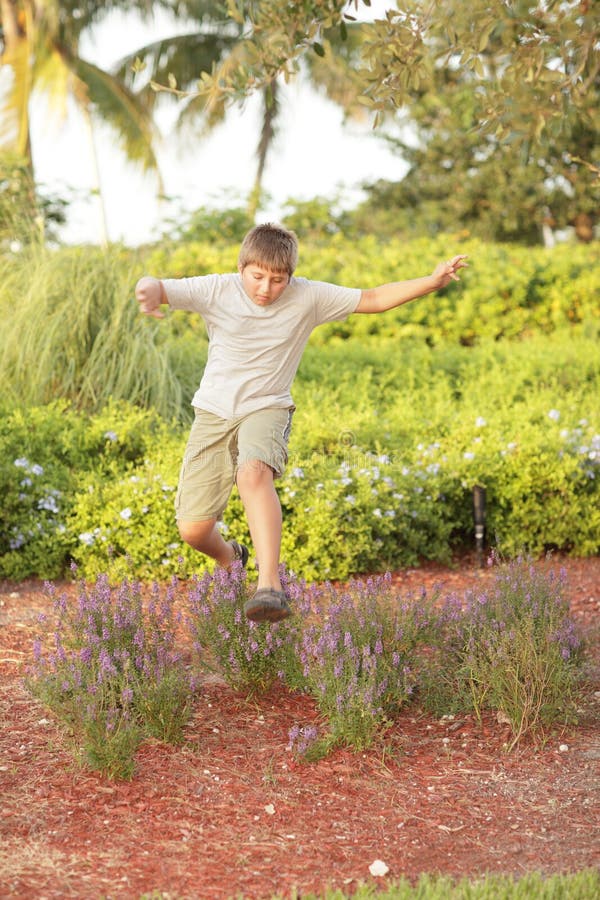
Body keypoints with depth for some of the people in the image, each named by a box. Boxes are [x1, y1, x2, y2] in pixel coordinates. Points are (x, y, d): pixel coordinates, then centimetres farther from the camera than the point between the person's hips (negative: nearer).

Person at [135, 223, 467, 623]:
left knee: (255, 474, -38)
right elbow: (157, 287, -14)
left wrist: (433, 281, -12)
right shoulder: (217, 291, -9)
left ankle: (270, 585, -44)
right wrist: (150, 288, -40)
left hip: (267, 409, -1)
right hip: (214, 412, 2)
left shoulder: (308, 297, -7)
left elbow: (375, 298, -2)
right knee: (193, 529, -3)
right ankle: (230, 558, 35)